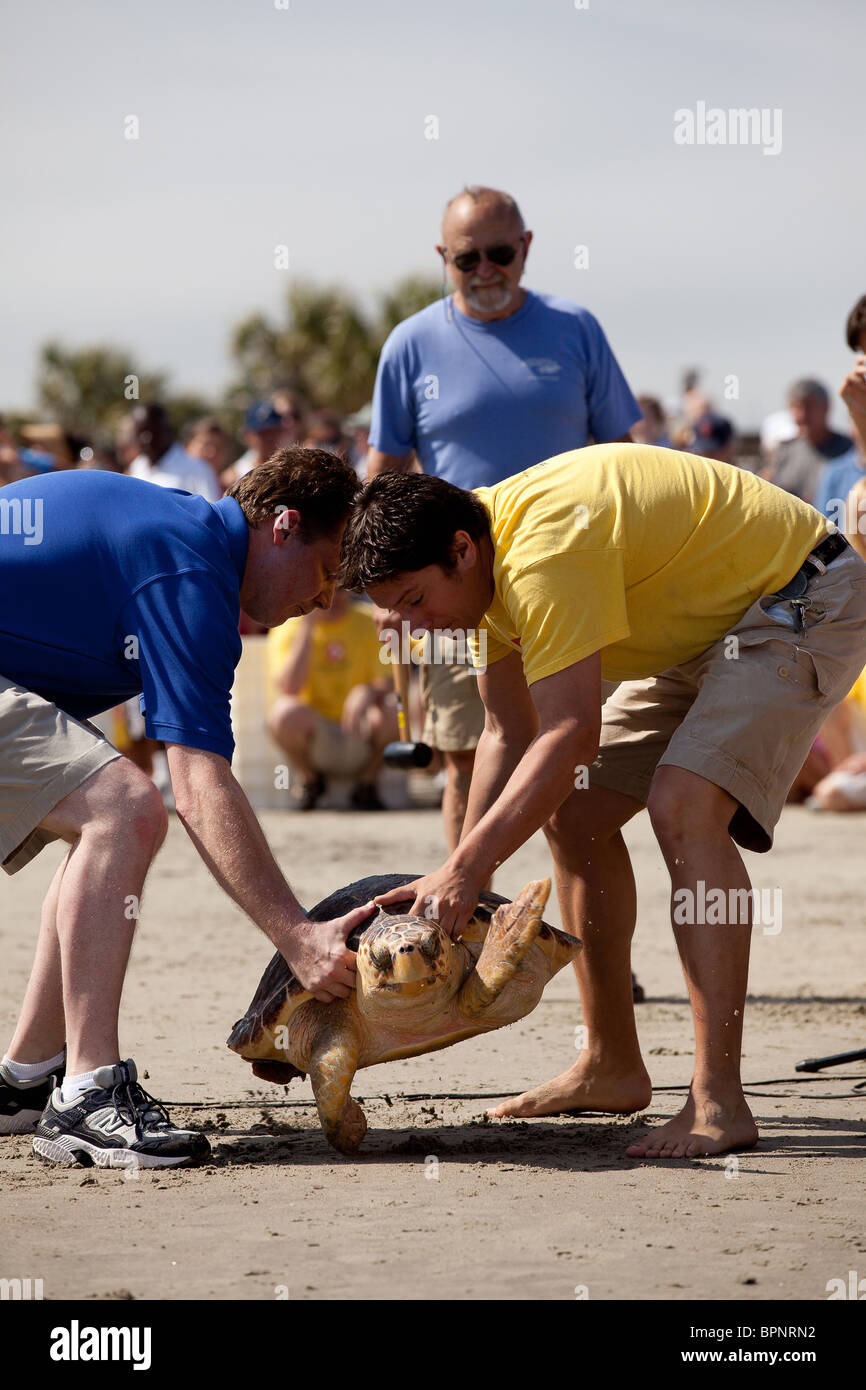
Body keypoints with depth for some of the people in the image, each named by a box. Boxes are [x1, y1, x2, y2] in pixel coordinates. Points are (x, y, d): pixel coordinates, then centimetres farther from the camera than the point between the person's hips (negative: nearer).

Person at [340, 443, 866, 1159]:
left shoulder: (546, 549, -31)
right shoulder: (493, 564, 0)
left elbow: (571, 735, -35)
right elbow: (510, 735, 5)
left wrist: (466, 869, -35)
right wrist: (460, 875, -4)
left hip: (805, 599, -10)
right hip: (706, 630, 10)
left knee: (684, 808, -28)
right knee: (572, 816, 6)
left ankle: (718, 1101, -29)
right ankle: (613, 1068, 17)